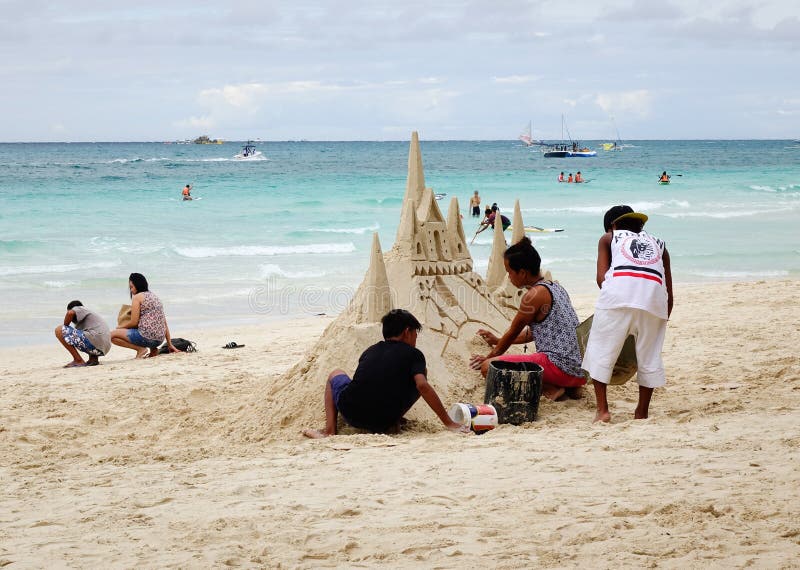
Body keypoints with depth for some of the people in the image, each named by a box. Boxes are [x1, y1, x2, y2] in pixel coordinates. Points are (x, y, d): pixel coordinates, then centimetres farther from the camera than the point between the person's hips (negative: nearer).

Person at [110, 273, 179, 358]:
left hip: (146, 337, -8)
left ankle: (140, 349, -9)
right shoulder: (154, 296, 19)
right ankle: (153, 349, 13)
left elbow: (134, 322, -8)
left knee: (112, 335, 1)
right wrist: (170, 345, 19)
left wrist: (120, 327, 11)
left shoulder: (137, 297, -3)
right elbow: (164, 324, 18)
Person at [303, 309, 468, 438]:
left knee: (335, 374, 34)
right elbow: (422, 386, -11)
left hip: (351, 415, 2)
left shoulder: (370, 351, 18)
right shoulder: (413, 354, 4)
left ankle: (329, 430, 14)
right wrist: (448, 423, -10)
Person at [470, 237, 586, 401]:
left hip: (559, 366, -10)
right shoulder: (555, 288, 17)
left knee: (488, 368, -14)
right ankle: (569, 388, 11)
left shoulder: (535, 294, -10)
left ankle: (548, 388, -14)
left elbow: (513, 332, 2)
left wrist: (489, 357, 17)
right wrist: (498, 341, 36)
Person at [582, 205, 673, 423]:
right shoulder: (658, 244, 35)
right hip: (654, 296, 2)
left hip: (618, 291, -2)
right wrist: (663, 320, 34)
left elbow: (601, 278, 11)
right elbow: (669, 294, 26)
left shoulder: (609, 238, 28)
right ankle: (641, 413, 18)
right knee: (649, 356, 15)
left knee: (601, 350, 9)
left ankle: (602, 409, 3)